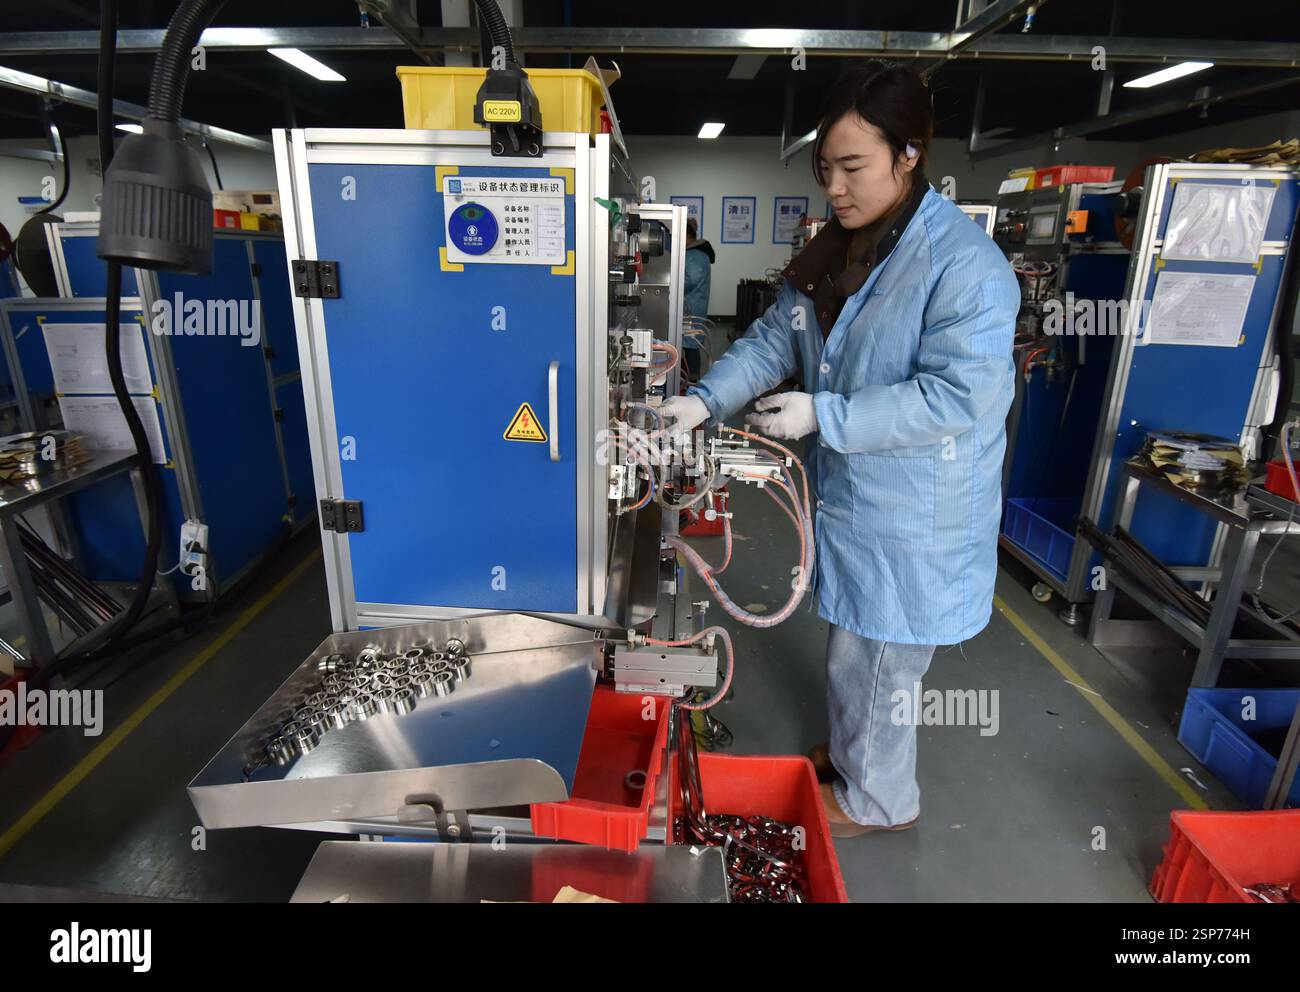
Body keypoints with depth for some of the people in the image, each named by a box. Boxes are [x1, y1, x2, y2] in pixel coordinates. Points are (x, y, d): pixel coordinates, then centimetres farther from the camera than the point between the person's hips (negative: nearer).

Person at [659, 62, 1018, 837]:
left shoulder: (965, 263, -21)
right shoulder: (830, 252, 5)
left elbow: (958, 397, -26)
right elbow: (774, 340, 7)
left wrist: (822, 415, -25)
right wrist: (706, 400, -8)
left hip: (914, 516, -7)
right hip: (851, 493, 8)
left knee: (873, 664, 9)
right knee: (855, 648, 25)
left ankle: (878, 800, 37)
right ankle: (851, 755, 51)